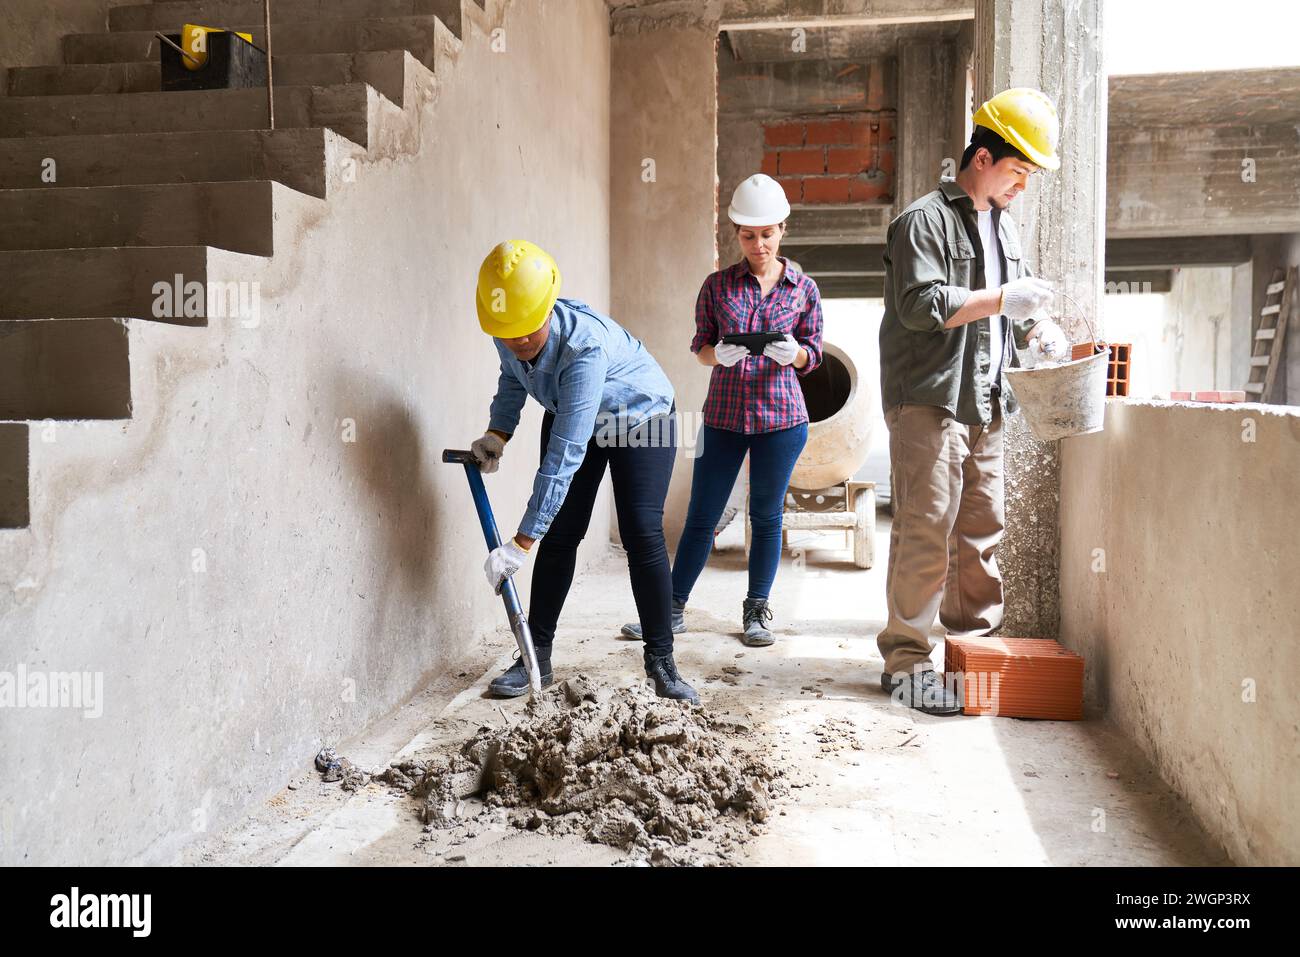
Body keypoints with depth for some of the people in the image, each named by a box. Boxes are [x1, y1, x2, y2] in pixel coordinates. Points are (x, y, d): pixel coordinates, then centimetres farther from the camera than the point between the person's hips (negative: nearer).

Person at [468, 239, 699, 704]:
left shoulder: (585, 345, -42)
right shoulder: (509, 335, -21)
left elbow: (565, 454, -45)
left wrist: (520, 543, -44)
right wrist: (497, 433, -11)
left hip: (641, 419, -6)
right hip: (571, 418, 6)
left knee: (642, 534, -16)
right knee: (559, 533, -1)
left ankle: (661, 662, -4)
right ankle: (537, 657, 6)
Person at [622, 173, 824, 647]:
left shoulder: (803, 288, 4)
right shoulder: (718, 285, 4)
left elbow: (813, 354, 6)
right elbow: (700, 346, 5)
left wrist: (792, 352, -16)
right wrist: (719, 354, -18)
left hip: (780, 415, 0)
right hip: (723, 415, 0)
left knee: (766, 517, 8)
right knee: (701, 516, 4)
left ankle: (756, 612, 21)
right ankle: (672, 609, 14)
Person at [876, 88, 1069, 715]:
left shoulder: (1003, 227, 21)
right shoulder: (924, 220, -5)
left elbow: (1020, 300, 28)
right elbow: (921, 304, -18)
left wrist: (1041, 330, 7)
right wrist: (1003, 299, -16)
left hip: (983, 406, 8)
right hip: (927, 400, -8)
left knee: (981, 530, 11)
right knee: (925, 533, -9)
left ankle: (979, 643, 22)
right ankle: (905, 662, -2)